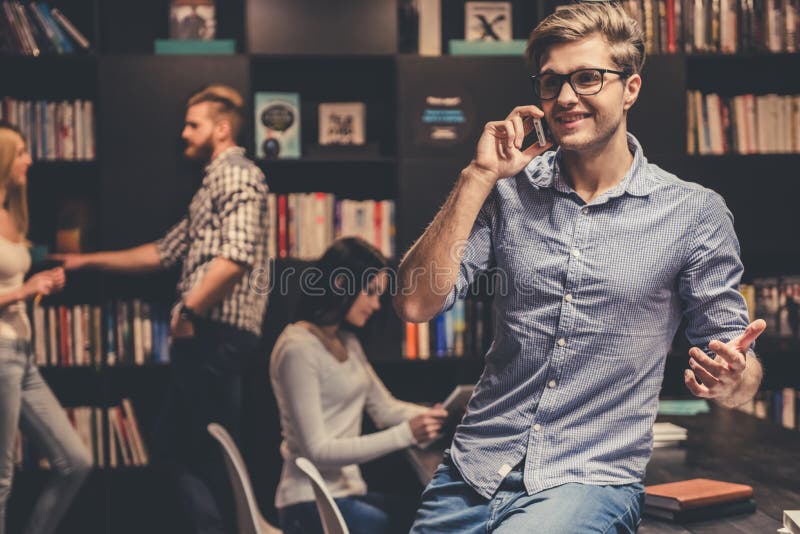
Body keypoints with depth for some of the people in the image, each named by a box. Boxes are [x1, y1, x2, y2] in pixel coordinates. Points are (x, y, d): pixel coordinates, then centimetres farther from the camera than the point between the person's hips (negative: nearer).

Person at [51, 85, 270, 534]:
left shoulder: (237, 175, -9)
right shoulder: (214, 181, 24)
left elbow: (235, 258, -24)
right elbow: (165, 252, 26)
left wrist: (188, 310, -17)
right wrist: (90, 260, 27)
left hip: (219, 334, -11)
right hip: (207, 336, 11)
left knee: (213, 453, -4)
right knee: (176, 443, 15)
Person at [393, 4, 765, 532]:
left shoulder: (695, 212, -2)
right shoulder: (509, 189, 4)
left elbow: (741, 372, 2)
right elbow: (417, 304, -6)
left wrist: (731, 381, -22)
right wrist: (479, 176, -10)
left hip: (592, 482, -3)